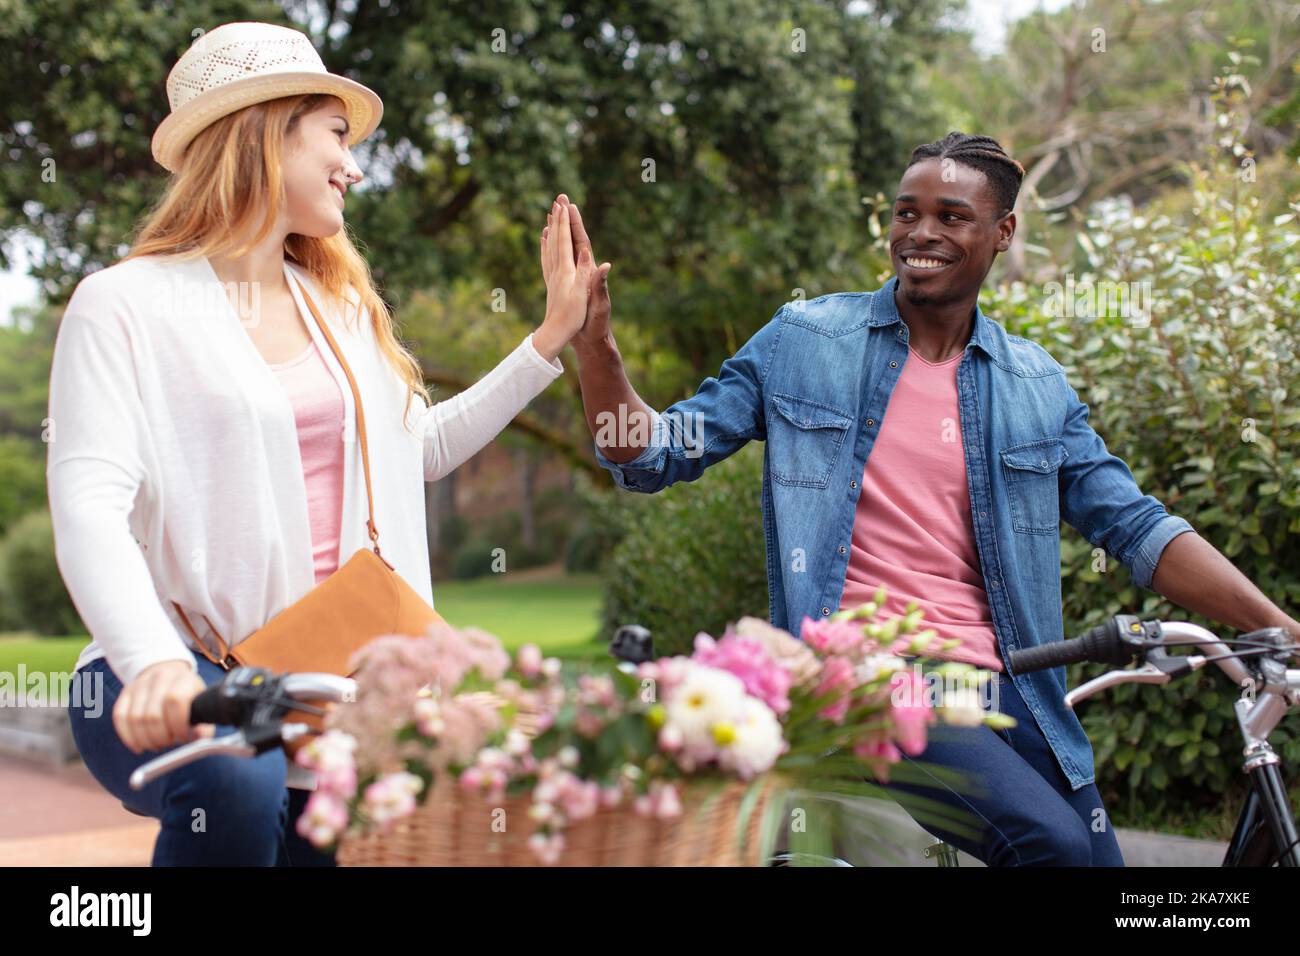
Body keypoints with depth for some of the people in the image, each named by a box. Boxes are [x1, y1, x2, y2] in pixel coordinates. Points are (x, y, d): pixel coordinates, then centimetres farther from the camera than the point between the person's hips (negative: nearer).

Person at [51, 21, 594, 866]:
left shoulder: (342, 305, 19)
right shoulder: (125, 305, -3)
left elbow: (422, 449, 31)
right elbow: (89, 507, -16)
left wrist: (553, 337, 28)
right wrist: (153, 661, -34)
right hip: (181, 679, -7)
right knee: (236, 780, -35)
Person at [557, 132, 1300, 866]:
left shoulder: (1037, 384, 11)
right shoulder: (801, 342, 5)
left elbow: (1138, 528, 8)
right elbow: (654, 456, 4)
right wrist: (596, 344, -13)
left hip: (999, 688, 4)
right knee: (1050, 840, -24)